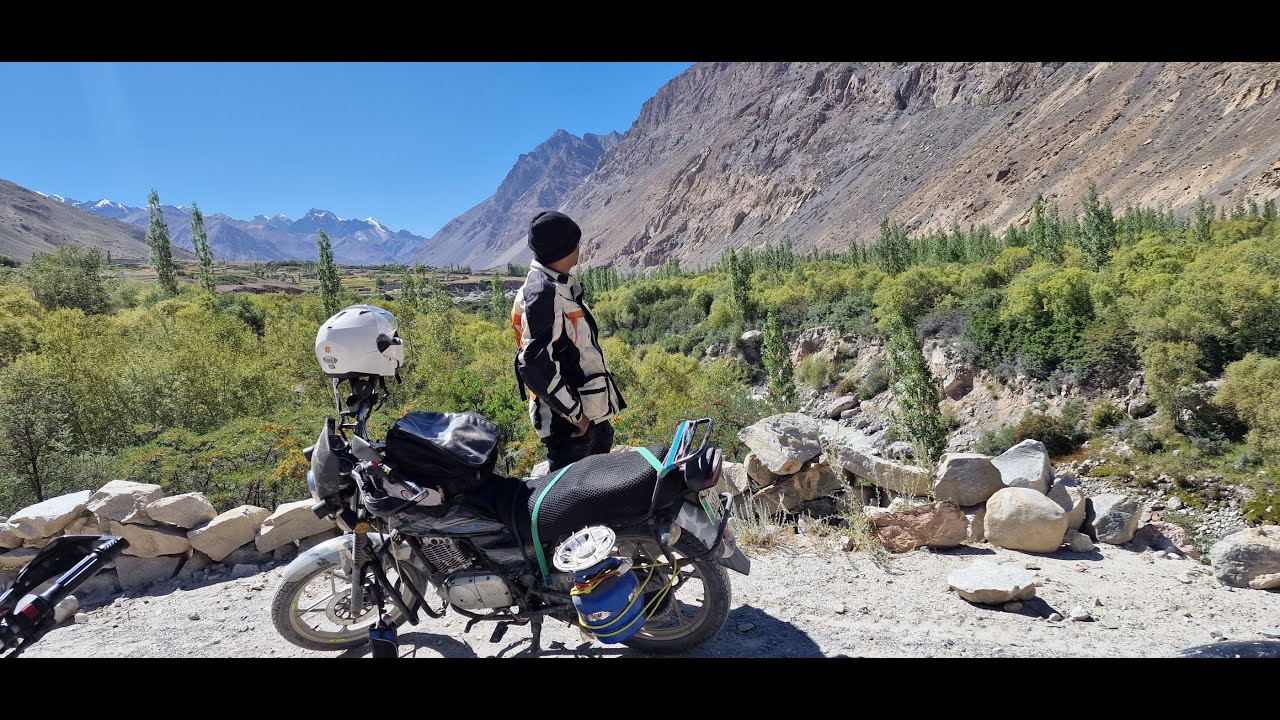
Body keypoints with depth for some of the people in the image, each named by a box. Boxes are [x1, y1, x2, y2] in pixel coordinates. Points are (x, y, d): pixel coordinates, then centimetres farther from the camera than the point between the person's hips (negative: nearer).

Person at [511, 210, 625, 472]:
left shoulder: (560, 284, 11)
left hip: (590, 412, 10)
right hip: (568, 422, -10)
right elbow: (534, 365, -27)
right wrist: (575, 414, -21)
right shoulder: (543, 293, -21)